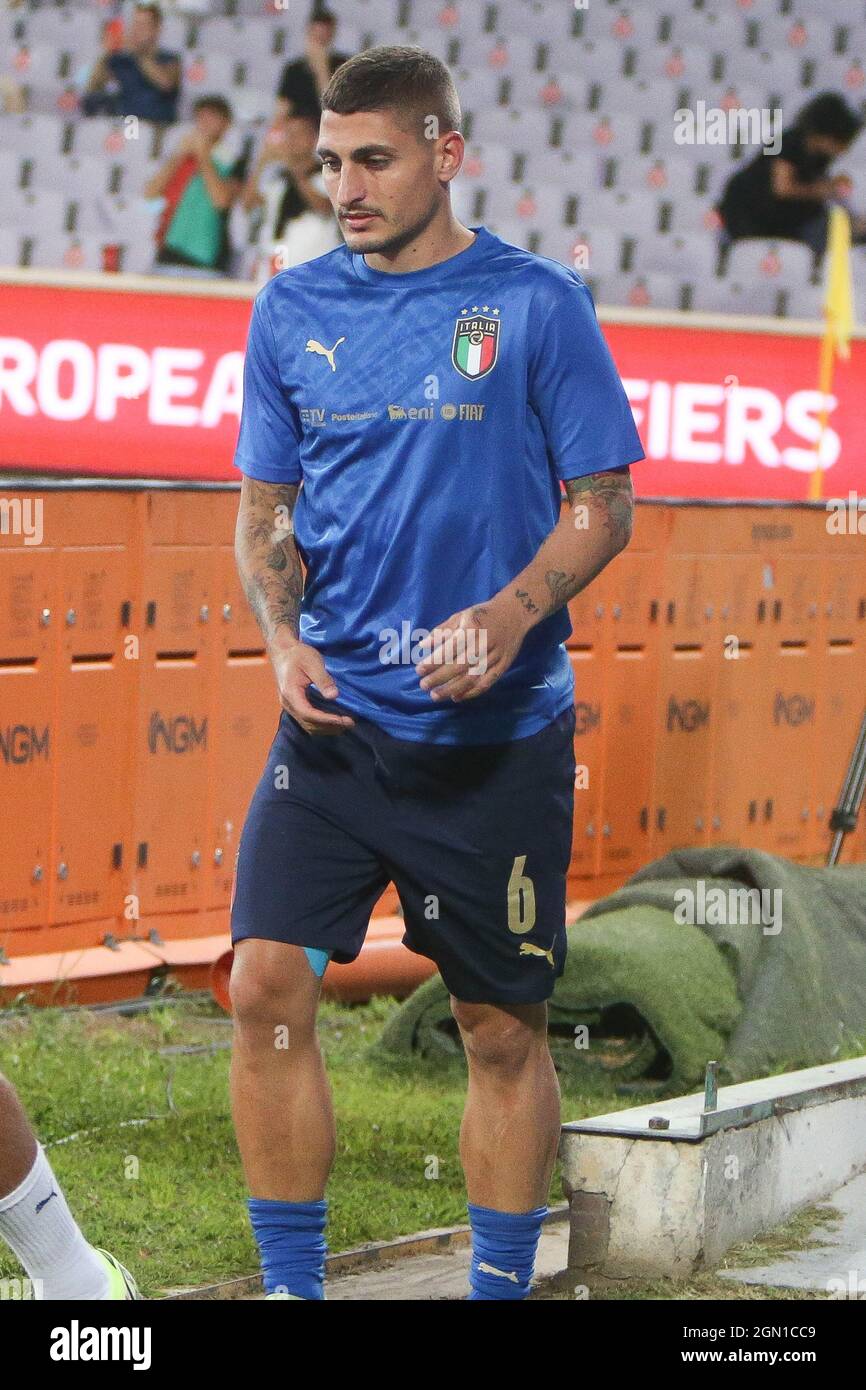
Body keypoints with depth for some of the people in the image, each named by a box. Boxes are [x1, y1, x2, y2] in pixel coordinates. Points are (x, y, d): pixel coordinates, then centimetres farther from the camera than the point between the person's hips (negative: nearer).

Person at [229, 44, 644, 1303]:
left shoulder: (536, 303, -3)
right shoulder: (291, 312, 7)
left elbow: (602, 507, -2)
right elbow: (265, 509, 13)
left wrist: (511, 614, -19)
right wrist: (284, 636, -5)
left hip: (498, 734, -2)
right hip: (337, 724, 2)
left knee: (504, 1031, 5)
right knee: (268, 985, -11)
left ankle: (500, 1291, 20)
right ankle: (291, 1286, 1)